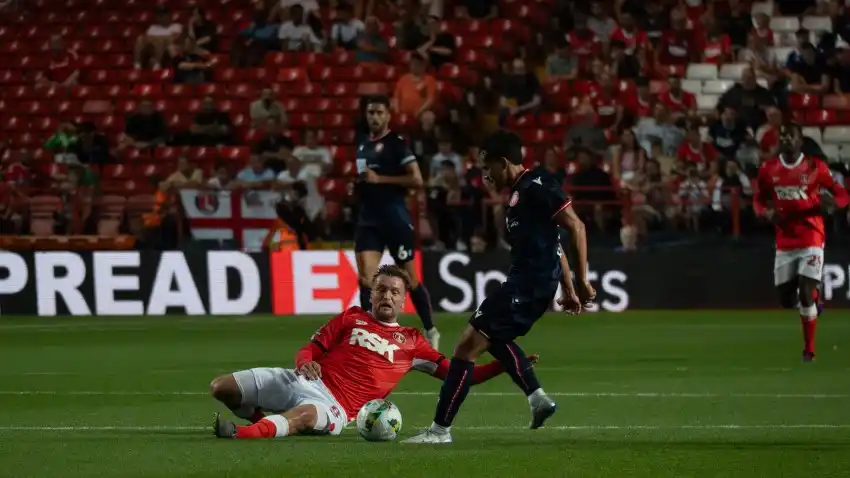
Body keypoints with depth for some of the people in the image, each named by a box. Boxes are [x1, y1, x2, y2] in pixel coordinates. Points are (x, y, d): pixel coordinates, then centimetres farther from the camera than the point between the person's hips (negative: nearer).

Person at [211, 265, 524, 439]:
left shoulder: (412, 342, 19)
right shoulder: (352, 318, 21)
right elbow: (310, 349, 16)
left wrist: (502, 366, 6)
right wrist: (305, 362, -9)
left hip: (334, 405, -4)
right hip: (306, 381, 4)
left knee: (306, 415, -43)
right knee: (220, 388, -7)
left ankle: (241, 434, -64)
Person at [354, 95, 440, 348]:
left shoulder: (396, 143, -9)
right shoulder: (363, 146, 13)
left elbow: (417, 180, -17)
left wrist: (380, 179, -19)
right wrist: (358, 185, 9)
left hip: (395, 219, -6)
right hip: (368, 218, 6)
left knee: (410, 278, 5)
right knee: (366, 277, -10)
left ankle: (431, 331, 22)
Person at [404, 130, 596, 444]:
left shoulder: (536, 188, -14)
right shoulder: (521, 193, 18)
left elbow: (576, 227, -18)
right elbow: (553, 245, 24)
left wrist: (581, 280, -19)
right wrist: (569, 290, 25)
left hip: (528, 286, -11)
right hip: (524, 281, 11)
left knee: (468, 345, -9)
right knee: (492, 336, 31)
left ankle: (440, 430, -6)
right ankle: (537, 398, 23)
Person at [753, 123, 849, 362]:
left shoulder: (815, 167, -6)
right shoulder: (768, 169, 2)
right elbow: (758, 200, 14)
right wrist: (767, 213, -9)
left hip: (811, 241, -4)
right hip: (785, 243, 4)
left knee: (805, 295, -12)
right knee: (787, 300, 3)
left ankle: (809, 349, 2)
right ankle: (813, 300, 37)